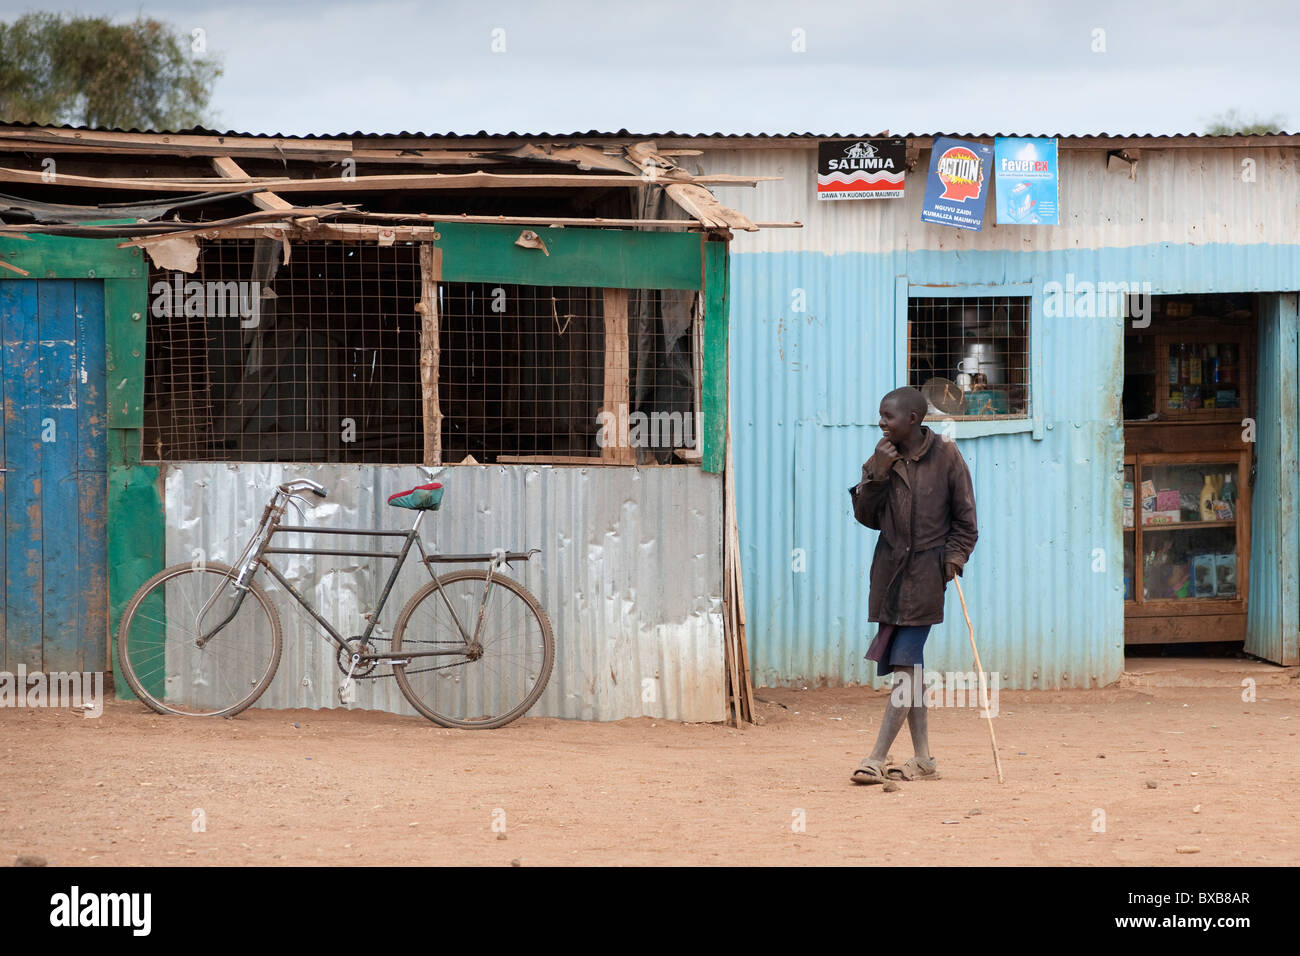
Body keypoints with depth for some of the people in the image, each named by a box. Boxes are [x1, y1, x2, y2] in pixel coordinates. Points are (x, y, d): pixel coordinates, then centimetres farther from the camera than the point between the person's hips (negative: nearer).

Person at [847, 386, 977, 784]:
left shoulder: (946, 457, -4)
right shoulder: (882, 459, 6)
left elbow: (965, 520, 1)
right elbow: (866, 516, 5)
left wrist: (953, 559, -9)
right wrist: (876, 474, -7)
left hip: (926, 571, -5)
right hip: (890, 570, 5)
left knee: (905, 663, -10)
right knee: (906, 665, 8)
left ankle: (877, 758, -13)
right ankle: (922, 759, 16)